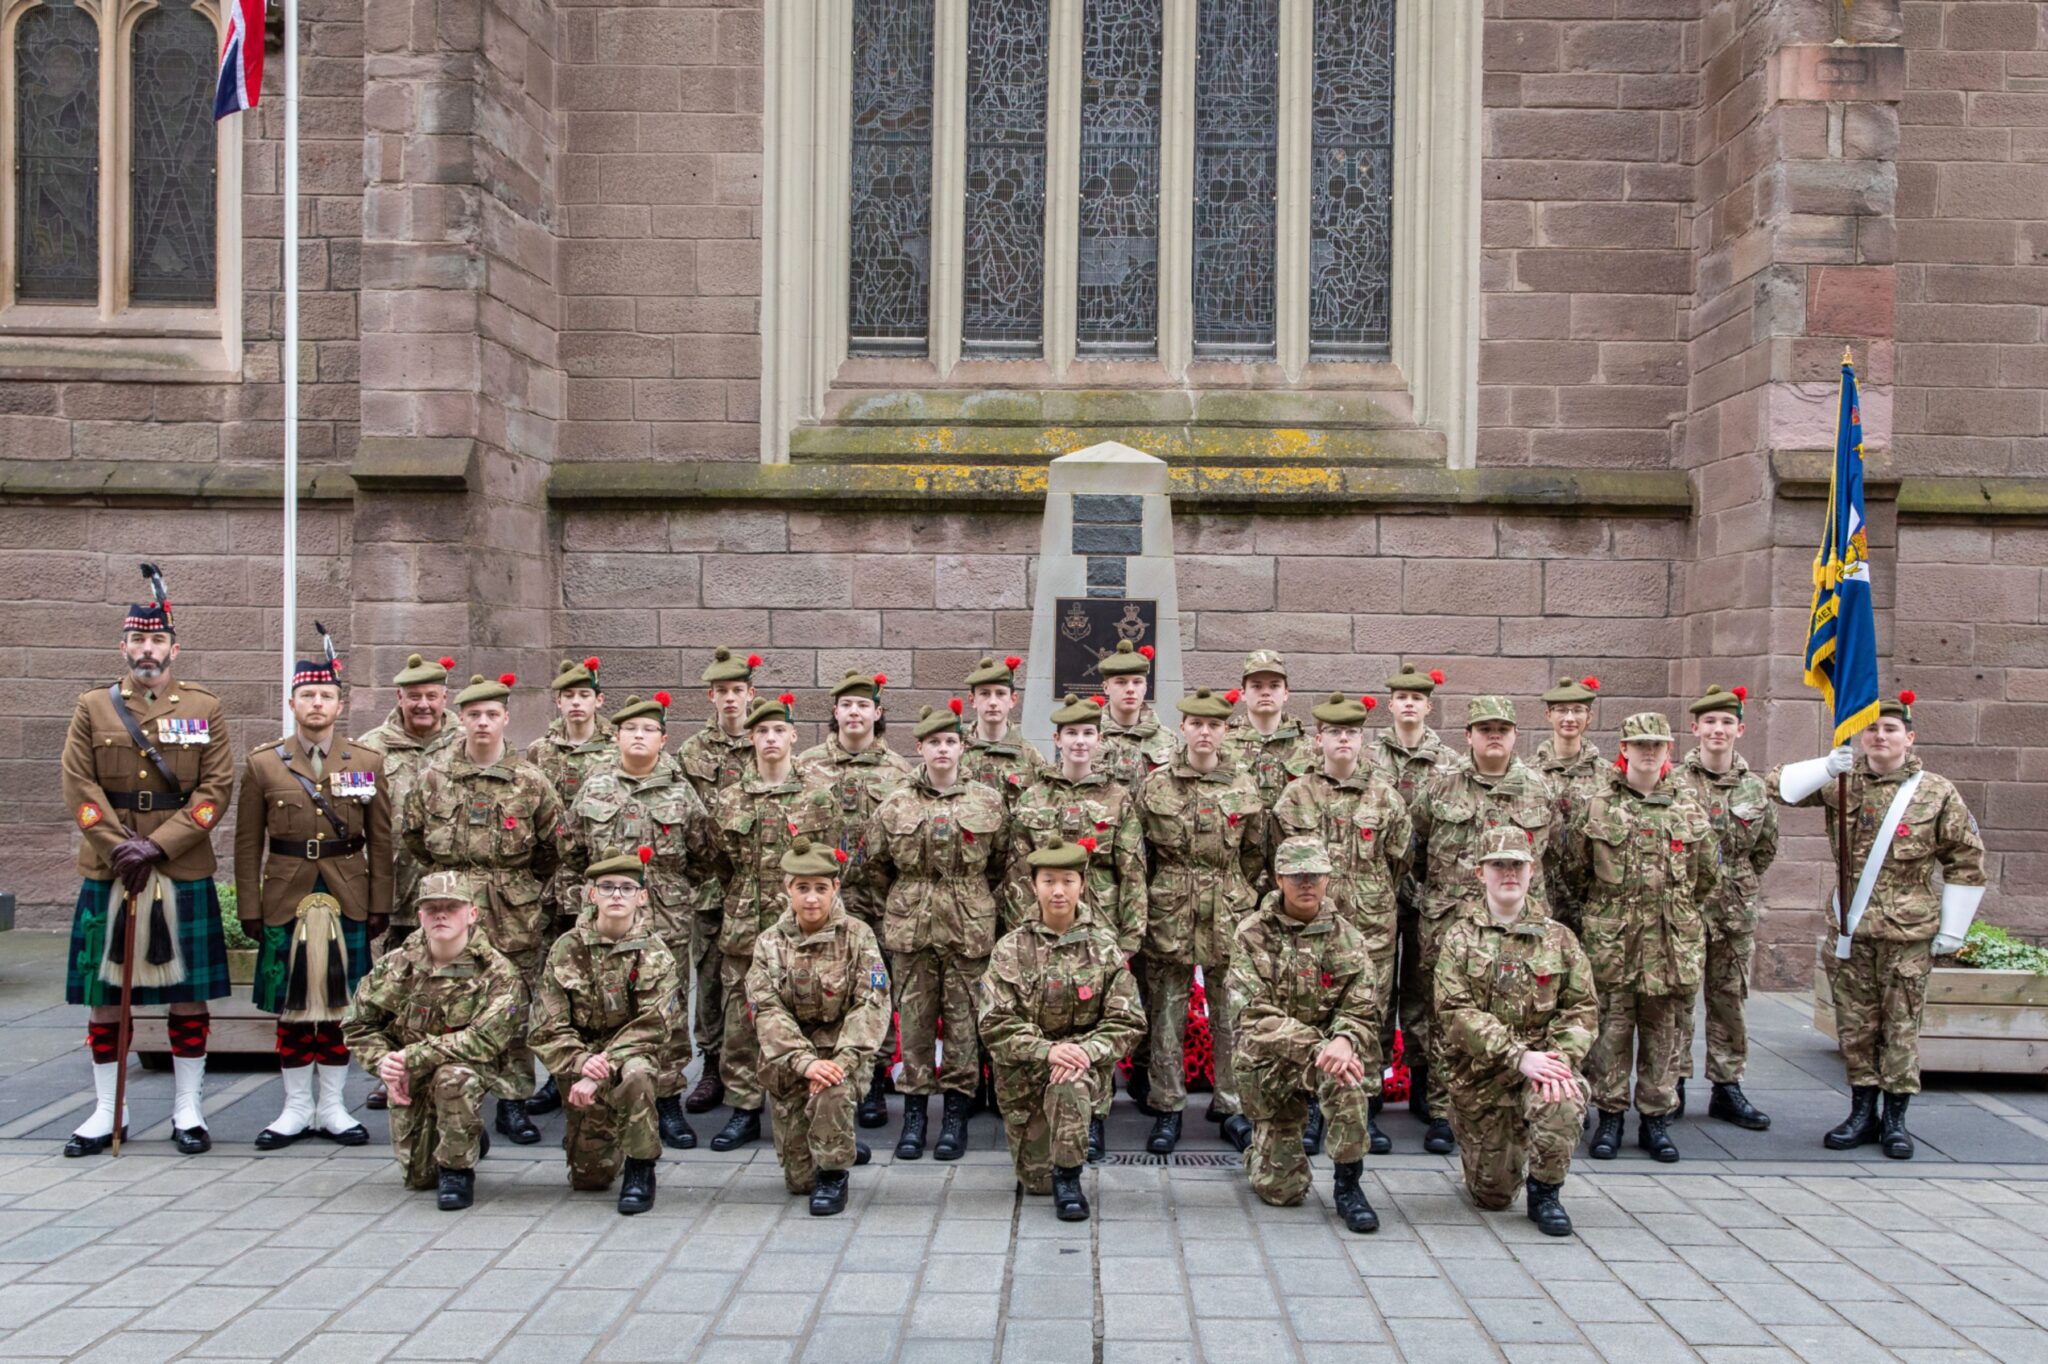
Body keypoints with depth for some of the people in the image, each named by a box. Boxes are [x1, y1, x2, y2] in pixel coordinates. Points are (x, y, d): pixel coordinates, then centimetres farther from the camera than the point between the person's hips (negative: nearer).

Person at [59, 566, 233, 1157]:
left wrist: (159, 846, -14)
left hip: (185, 875, -1)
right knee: (105, 996, 6)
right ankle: (106, 1113, 17)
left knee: (189, 993, 4)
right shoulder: (93, 707, 6)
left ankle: (188, 1111, 14)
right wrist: (121, 847, -13)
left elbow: (216, 789, -4)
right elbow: (80, 787, -1)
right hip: (107, 874, 1)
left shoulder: (204, 708, 3)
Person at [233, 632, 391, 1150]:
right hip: (286, 903, 0)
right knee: (291, 1008, 5)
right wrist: (249, 908, -1)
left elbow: (380, 841, 4)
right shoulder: (262, 765, 3)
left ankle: (332, 1107, 16)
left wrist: (380, 905, 0)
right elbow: (248, 844, 4)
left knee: (339, 1005, 6)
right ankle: (297, 1108, 17)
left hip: (348, 904, 0)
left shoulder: (368, 763, 4)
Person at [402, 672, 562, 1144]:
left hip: (515, 915, -1)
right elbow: (414, 835, 13)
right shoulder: (433, 776, 1)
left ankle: (514, 1104, 13)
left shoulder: (530, 780, -2)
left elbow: (554, 845, 7)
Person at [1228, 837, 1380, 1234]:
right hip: (1268, 1064, -1)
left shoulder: (1346, 939, -3)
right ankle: (1245, 1131, 35)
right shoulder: (1252, 935, -10)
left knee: (1348, 1075, -36)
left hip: (1326, 1049, 1)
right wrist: (1317, 1049, -33)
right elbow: (1257, 1017, -19)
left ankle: (1348, 1185, -16)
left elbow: (1362, 1013, -6)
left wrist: (1343, 1042, -31)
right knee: (1282, 1190, 1)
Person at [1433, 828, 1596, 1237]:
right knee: (1492, 1195, 1)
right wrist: (1518, 1056, -21)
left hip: (1541, 1058, 1)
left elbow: (1582, 1007, 2)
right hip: (1479, 1074, -1)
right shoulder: (1460, 937, 0)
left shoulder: (1558, 937, 6)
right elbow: (1455, 1011, -11)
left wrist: (1560, 1057, -18)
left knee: (1565, 1100, -35)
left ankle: (1544, 1192, -10)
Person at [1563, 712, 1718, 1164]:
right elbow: (1576, 869, 9)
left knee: (1662, 1028, 8)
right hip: (1610, 938, -2)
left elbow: (1708, 873, 15)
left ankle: (1656, 1118, 18)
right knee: (1612, 1025, 0)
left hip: (1672, 940, 2)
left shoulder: (1690, 808, 6)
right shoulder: (1597, 806, 0)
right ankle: (1609, 1116, 10)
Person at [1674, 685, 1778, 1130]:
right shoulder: (1674, 782, -6)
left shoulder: (1757, 787, 6)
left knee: (1731, 1000, 11)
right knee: (1678, 998, -2)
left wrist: (1740, 885, 11)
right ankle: (1672, 1086, 8)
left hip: (1736, 911, 4)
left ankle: (1727, 1088, 20)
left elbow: (1766, 848, 16)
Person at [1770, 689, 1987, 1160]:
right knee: (1854, 1023, 7)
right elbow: (1777, 785, 0)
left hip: (1908, 931, -2)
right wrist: (1827, 768, -17)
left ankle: (1895, 1118, 13)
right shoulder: (1842, 781, 5)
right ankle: (1862, 1112, 18)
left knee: (1901, 1024, 2)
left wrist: (1951, 929, 1)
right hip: (1849, 927, 2)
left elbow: (1966, 860, 4)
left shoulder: (1937, 792, 0)